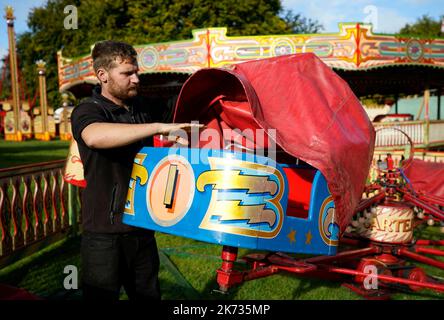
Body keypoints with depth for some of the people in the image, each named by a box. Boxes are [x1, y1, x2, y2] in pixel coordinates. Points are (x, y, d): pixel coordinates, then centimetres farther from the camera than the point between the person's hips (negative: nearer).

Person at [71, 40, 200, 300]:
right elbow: (95, 136, -36)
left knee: (149, 294, 17)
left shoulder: (142, 107, 7)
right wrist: (159, 127, -38)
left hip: (142, 228, 6)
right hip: (105, 233, -6)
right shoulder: (87, 111, -12)